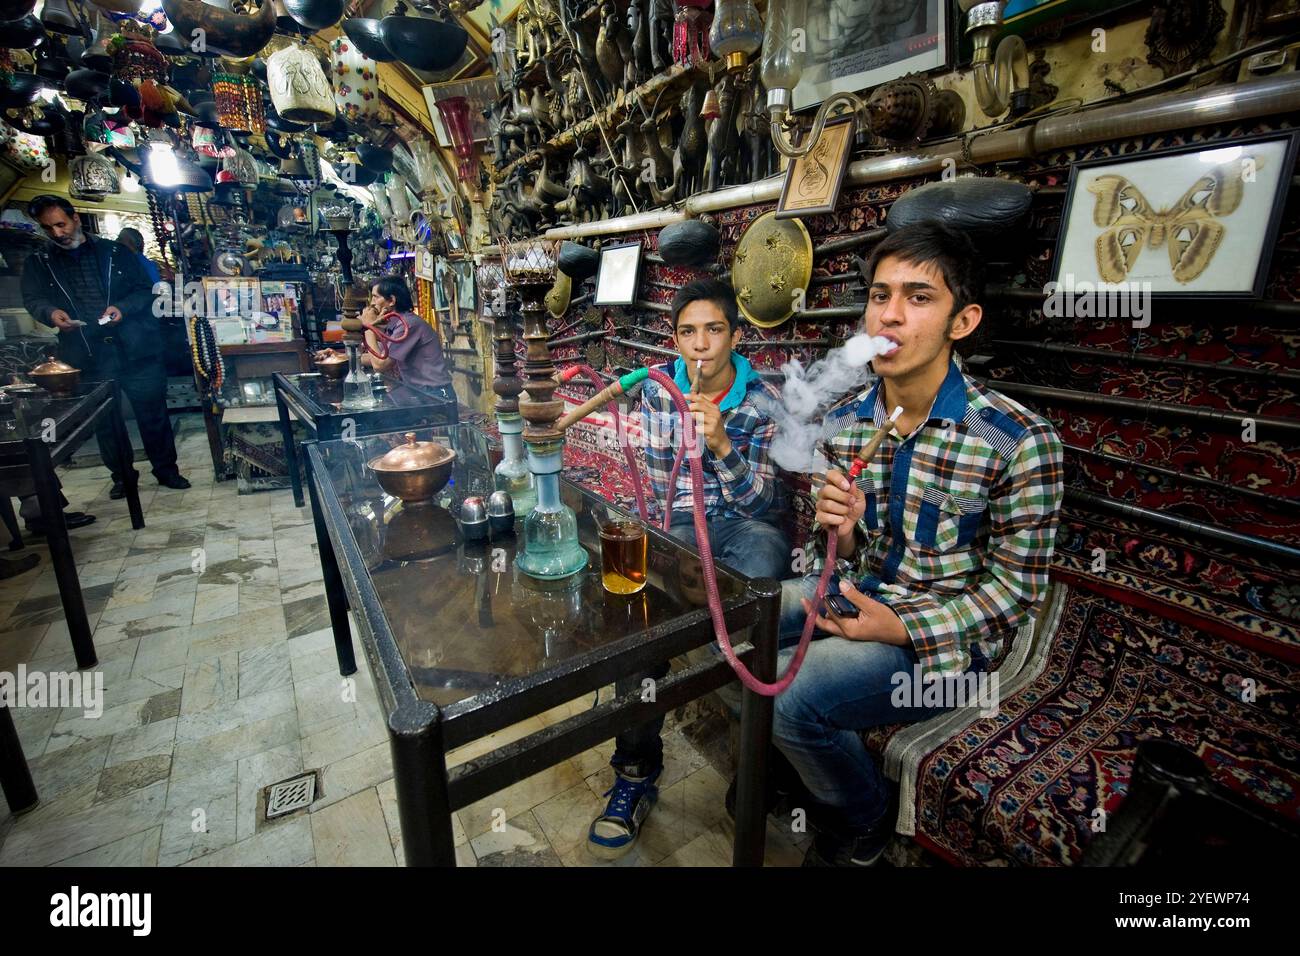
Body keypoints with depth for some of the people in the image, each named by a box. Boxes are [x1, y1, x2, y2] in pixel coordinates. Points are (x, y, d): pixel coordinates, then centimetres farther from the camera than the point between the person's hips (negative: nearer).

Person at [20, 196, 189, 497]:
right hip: (87, 356, 2)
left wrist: (123, 307, -14)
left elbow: (146, 290, 4)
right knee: (105, 421, 9)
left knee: (153, 413, 4)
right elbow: (34, 300, 1)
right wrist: (52, 313, -21)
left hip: (135, 349, -2)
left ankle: (166, 469, 18)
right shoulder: (39, 263, 11)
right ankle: (122, 475, 23)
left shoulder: (115, 252, 8)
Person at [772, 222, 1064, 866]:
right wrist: (841, 535, -18)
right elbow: (838, 553, 7)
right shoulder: (844, 424, -3)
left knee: (786, 693, -23)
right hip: (857, 593, 6)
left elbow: (1015, 585, -10)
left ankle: (862, 823, 13)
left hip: (949, 632, -5)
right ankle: (785, 766, 28)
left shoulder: (1019, 440, -19)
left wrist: (902, 627, -21)